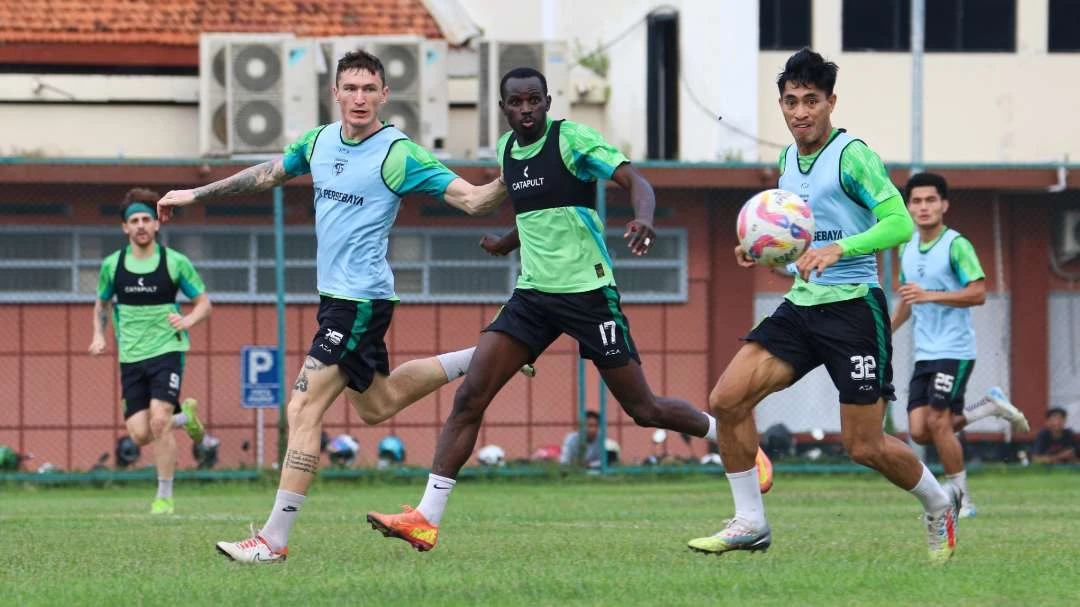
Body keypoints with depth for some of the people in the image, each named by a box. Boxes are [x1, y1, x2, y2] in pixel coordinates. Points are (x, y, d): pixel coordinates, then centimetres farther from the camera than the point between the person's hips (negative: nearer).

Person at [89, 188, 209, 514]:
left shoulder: (175, 262, -4)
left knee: (159, 420, -19)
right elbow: (102, 303, 19)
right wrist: (99, 335, 3)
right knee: (140, 434, -5)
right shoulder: (112, 265, 3)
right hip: (130, 356, 3)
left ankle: (164, 497, -5)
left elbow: (204, 302, 4)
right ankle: (184, 416, 29)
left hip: (167, 349, -3)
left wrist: (189, 319, -16)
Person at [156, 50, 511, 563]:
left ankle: (274, 540, -10)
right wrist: (196, 194, 28)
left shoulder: (398, 154, -14)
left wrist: (509, 182, -36)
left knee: (304, 410, -12)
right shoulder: (321, 141, 7)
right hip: (336, 295, 9)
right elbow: (265, 174, 23)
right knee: (375, 406, 23)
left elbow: (471, 199, -16)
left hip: (361, 300, -9)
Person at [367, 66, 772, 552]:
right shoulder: (506, 149, 10)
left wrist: (642, 220, -39)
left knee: (643, 409, 1)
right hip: (532, 294, 6)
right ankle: (426, 519, -10)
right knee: (470, 396, -9)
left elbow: (634, 180, -21)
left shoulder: (571, 139, -10)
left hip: (588, 291, -6)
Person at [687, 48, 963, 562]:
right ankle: (749, 523, 2)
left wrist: (837, 249, -30)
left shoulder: (852, 155, -11)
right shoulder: (787, 161, 12)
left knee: (864, 447, -3)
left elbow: (900, 223, -19)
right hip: (800, 307, 7)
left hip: (853, 306, -7)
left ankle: (939, 504, 25)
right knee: (727, 399, -8)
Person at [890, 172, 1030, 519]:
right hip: (924, 353, 7)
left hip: (954, 350, -7)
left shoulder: (956, 246, -10)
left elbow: (978, 293, -19)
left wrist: (930, 295, -27)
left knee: (938, 422, -13)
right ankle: (990, 406, 18)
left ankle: (961, 500, 1)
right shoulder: (908, 248, 12)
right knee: (919, 431, -2)